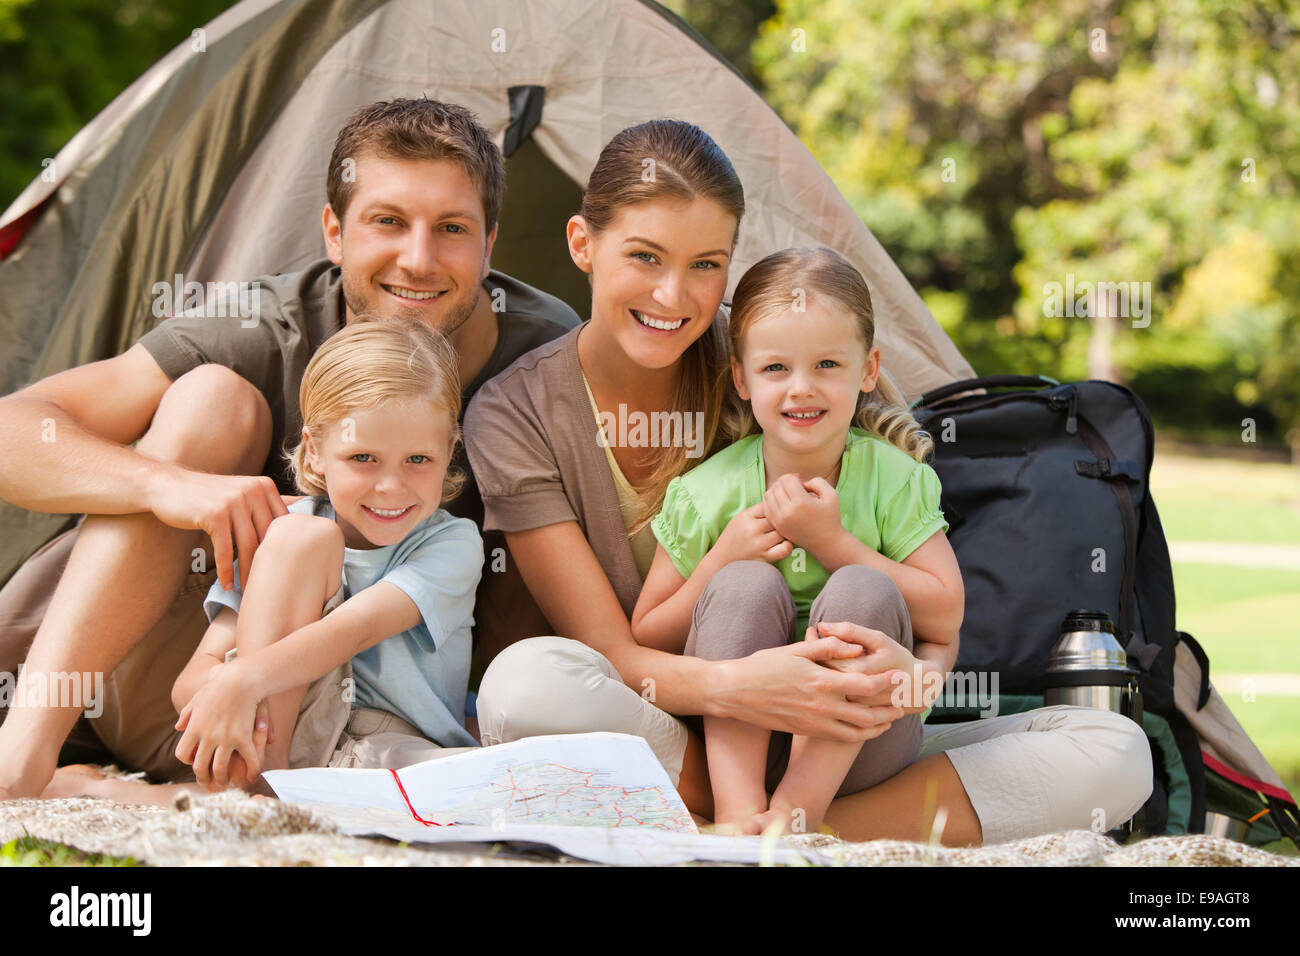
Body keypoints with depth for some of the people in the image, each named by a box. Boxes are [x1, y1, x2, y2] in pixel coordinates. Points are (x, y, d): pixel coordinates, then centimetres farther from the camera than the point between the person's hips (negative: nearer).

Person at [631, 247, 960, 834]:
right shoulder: (705, 493, -3)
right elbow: (646, 642, -1)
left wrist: (833, 542, -19)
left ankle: (799, 808, -26)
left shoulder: (895, 479, -3)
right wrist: (723, 560, -16)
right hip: (734, 733, 0)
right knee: (750, 583, -24)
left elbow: (944, 617, -12)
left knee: (863, 590, -25)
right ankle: (738, 808, -33)